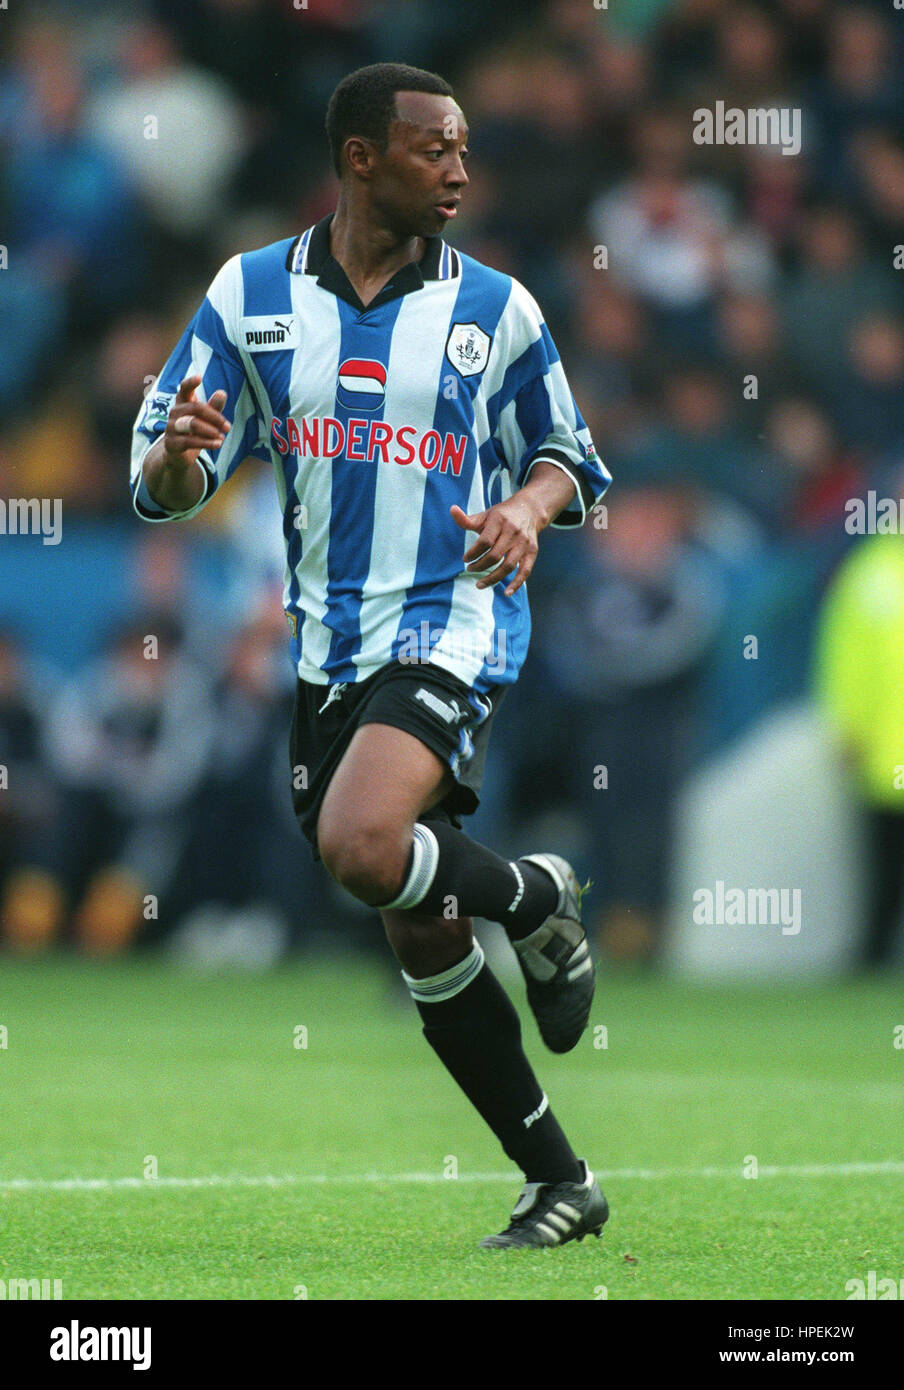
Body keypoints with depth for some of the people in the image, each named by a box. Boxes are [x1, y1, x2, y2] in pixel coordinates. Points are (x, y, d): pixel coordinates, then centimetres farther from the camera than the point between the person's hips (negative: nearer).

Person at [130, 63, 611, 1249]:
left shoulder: (496, 308, -1)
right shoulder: (251, 294, 3)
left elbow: (564, 453, 12)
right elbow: (160, 483, 4)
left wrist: (528, 508, -11)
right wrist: (177, 455, -20)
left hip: (453, 626, -4)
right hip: (329, 649, 4)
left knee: (360, 845, -30)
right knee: (422, 939, 6)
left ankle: (540, 901, 1)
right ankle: (560, 1184, 18)